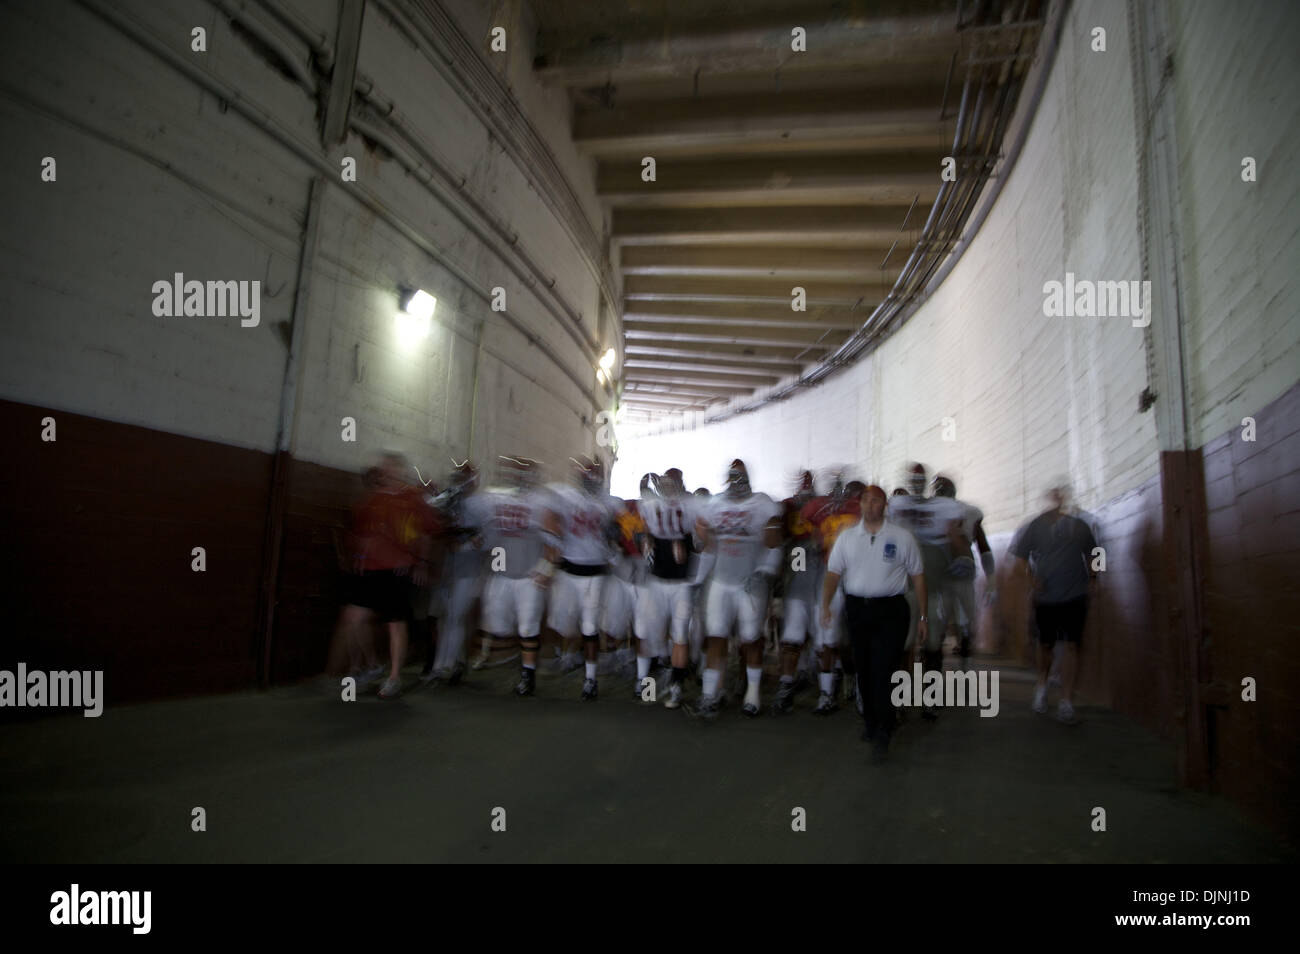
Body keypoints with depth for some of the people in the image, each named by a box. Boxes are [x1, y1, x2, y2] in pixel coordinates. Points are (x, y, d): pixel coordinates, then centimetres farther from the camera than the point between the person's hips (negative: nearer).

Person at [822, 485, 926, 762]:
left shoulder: (902, 537, 3)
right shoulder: (847, 537, 9)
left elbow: (917, 576, 6)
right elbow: (833, 573, 7)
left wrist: (923, 616, 4)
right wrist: (825, 605, -8)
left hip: (891, 610, -3)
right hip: (856, 609, 3)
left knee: (882, 670, -11)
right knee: (864, 670, 10)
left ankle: (882, 734, -4)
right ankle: (870, 722, 27)